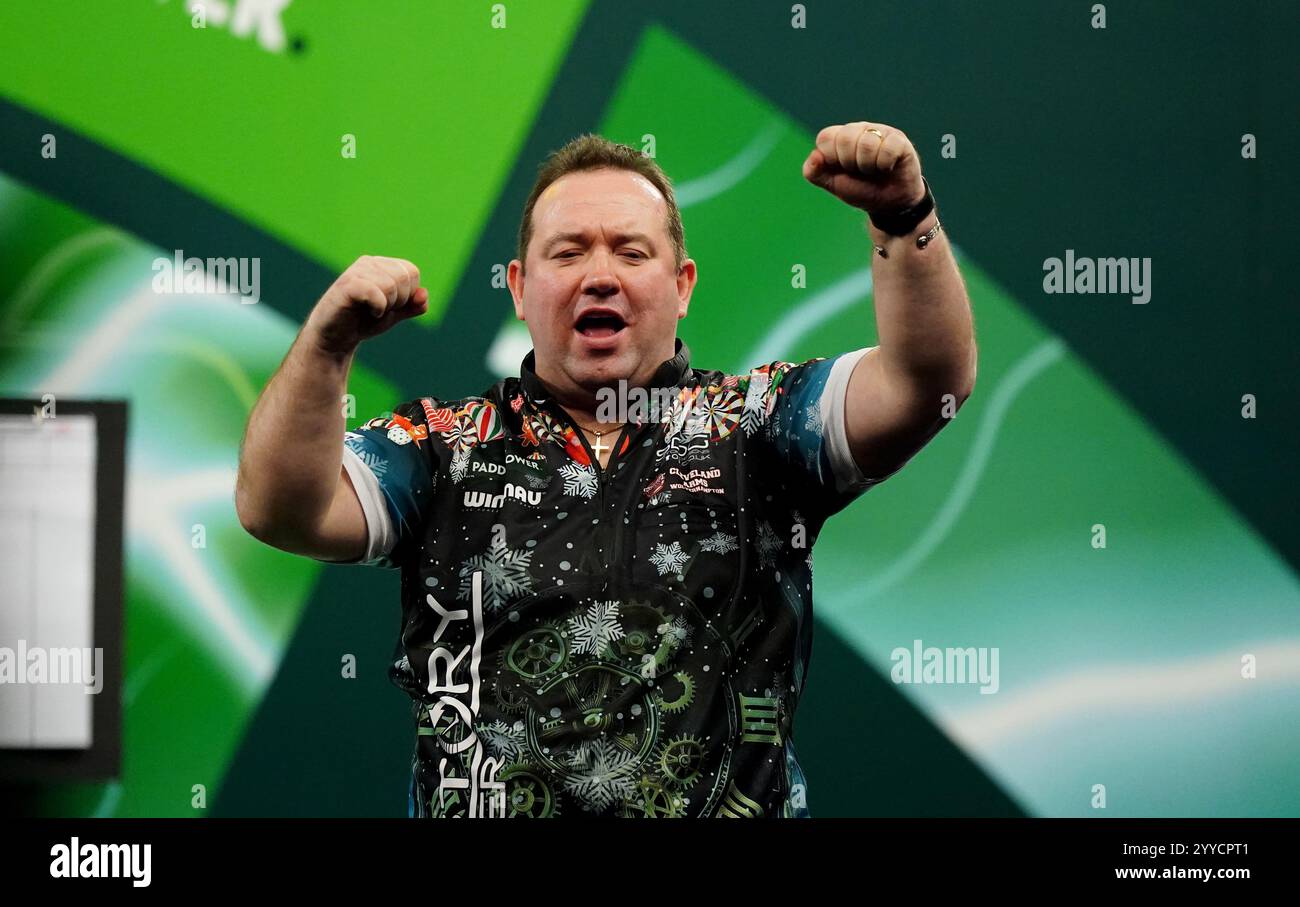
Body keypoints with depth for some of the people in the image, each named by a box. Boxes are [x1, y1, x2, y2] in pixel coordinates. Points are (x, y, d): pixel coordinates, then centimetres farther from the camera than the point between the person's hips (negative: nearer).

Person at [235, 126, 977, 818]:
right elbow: (278, 509, -1)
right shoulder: (442, 444, 11)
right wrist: (328, 342, -15)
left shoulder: (755, 423, 9)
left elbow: (929, 379, -3)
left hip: (732, 800, 0)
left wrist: (905, 217, -18)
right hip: (478, 804, 0)